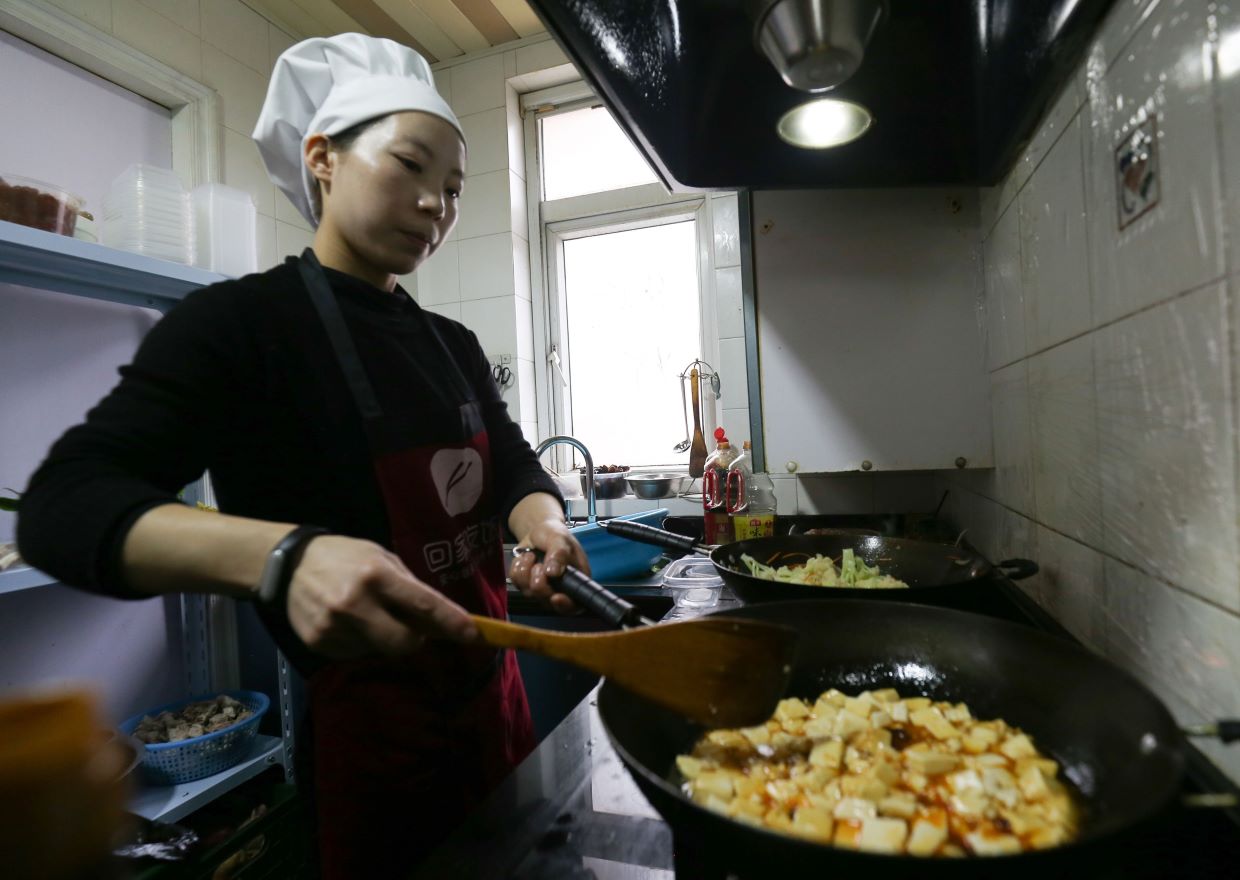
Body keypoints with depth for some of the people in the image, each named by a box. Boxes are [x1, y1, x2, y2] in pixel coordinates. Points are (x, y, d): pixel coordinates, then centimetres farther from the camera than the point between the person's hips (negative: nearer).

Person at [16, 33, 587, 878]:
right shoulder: (237, 323, -14)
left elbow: (515, 469, 7)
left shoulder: (453, 344, 5)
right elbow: (61, 505, -22)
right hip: (357, 721, -6)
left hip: (488, 686, 7)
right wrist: (283, 556, -41)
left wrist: (543, 524, -17)